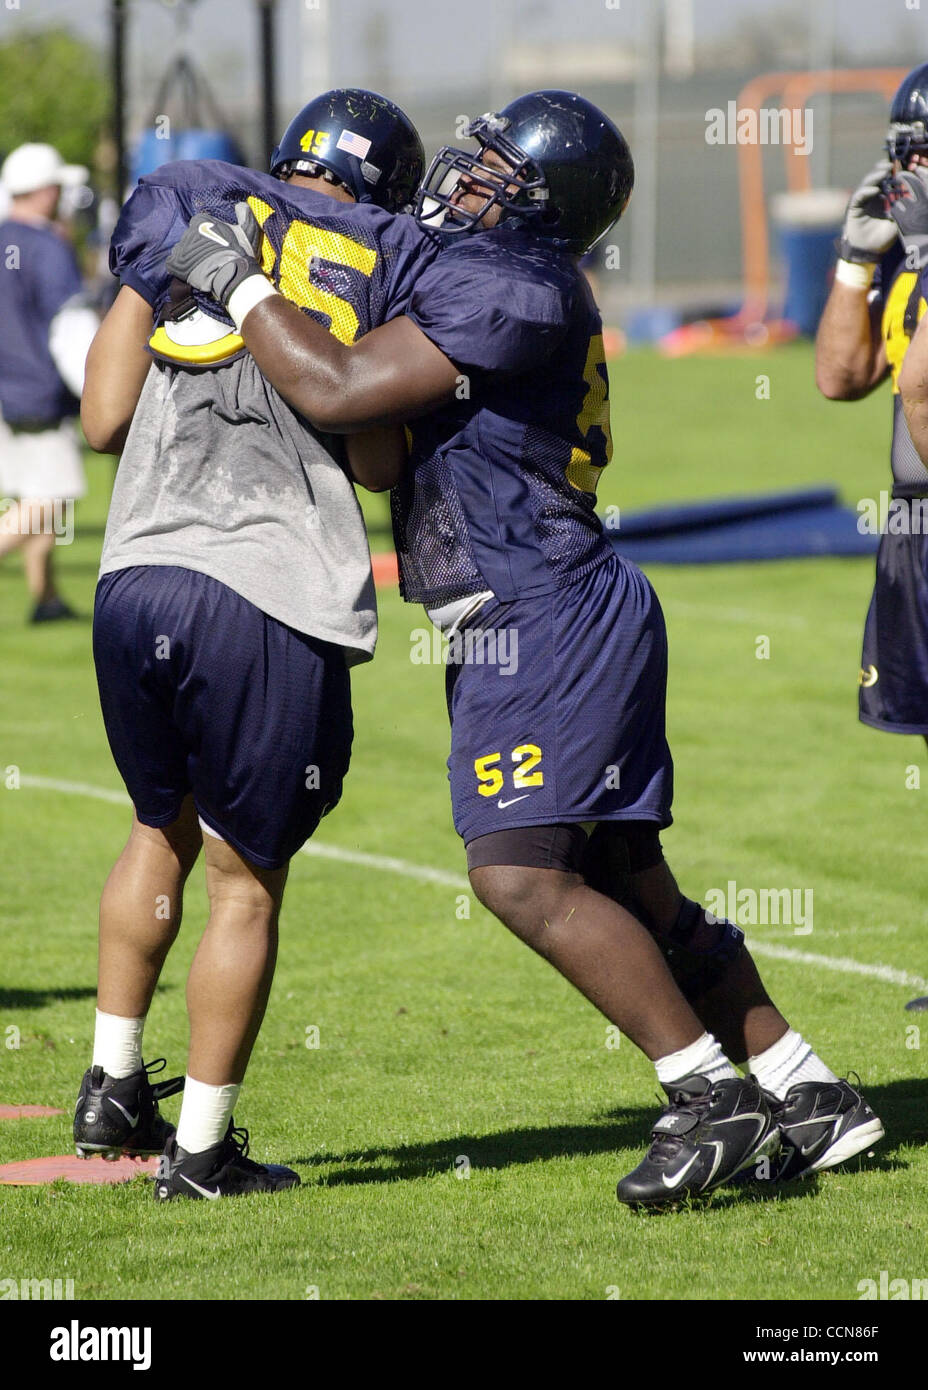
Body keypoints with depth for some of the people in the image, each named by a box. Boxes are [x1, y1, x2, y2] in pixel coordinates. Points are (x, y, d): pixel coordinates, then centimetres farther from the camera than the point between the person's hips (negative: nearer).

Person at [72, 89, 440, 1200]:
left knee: (164, 827, 27)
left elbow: (104, 420, 8)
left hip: (136, 579, 3)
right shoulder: (389, 262, 6)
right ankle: (201, 1150, 15)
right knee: (247, 878, 10)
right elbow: (376, 460, 4)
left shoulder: (185, 206, 11)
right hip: (273, 603, -3)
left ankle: (111, 1085, 28)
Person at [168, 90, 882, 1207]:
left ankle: (714, 1099, -8)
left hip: (552, 622, -10)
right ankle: (810, 1101, 18)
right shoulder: (478, 276, 14)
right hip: (524, 637, 10)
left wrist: (237, 283, -11)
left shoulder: (511, 287, -17)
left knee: (523, 875, -15)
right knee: (625, 886, 12)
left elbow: (335, 391, -22)